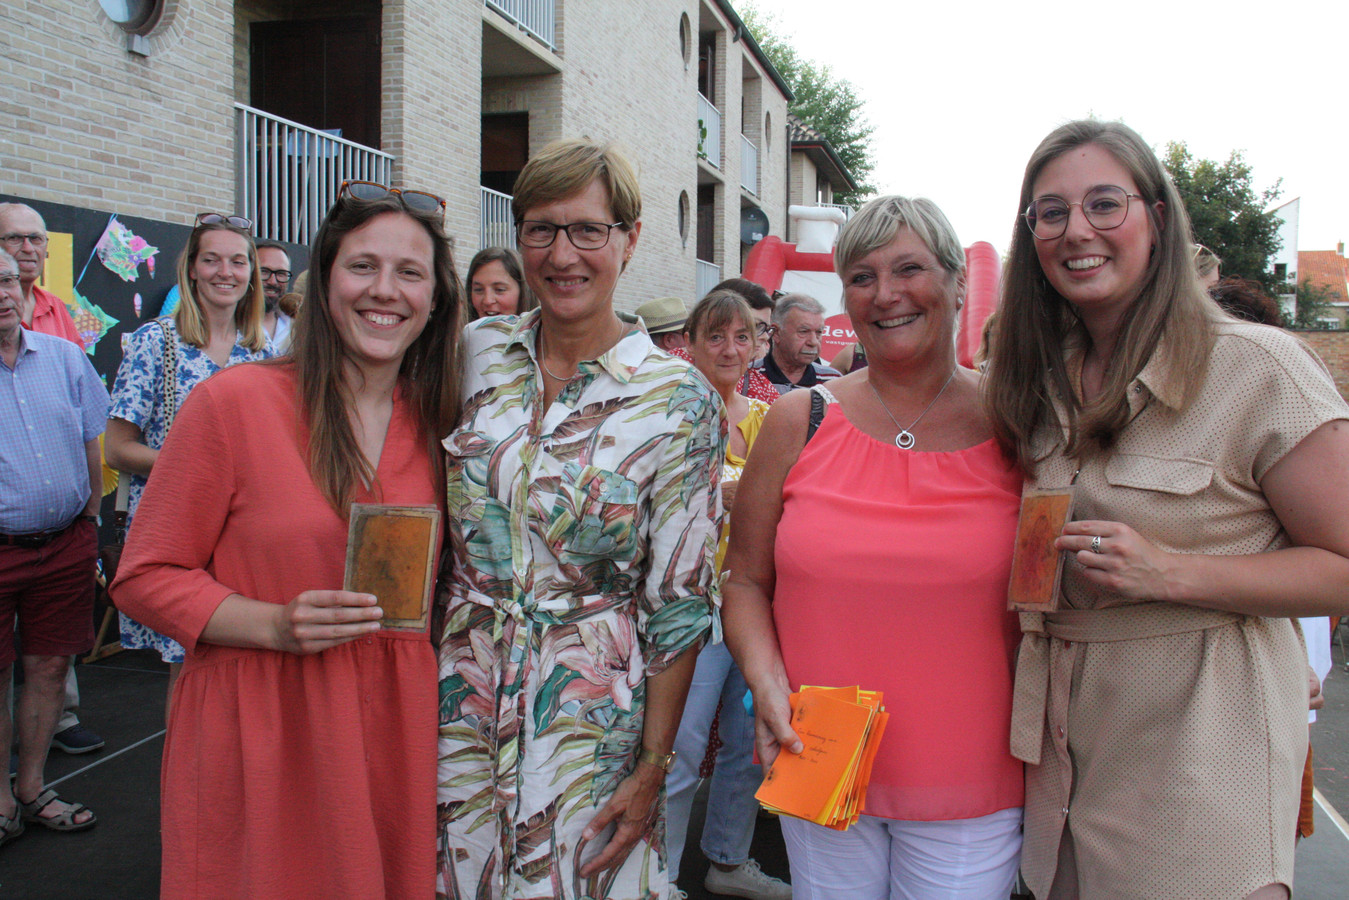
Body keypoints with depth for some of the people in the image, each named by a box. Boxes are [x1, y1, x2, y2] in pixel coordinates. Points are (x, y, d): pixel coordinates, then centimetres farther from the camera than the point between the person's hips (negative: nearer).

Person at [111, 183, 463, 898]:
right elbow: (145, 578, -6)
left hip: (393, 725, 4)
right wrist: (275, 625, -19)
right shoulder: (233, 400, -10)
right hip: (257, 737, -4)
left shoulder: (438, 424, 4)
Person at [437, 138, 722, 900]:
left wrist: (651, 771, -9)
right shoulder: (476, 353, -1)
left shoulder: (679, 400, -12)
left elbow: (679, 603, -9)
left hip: (591, 722, -3)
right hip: (459, 702, 4)